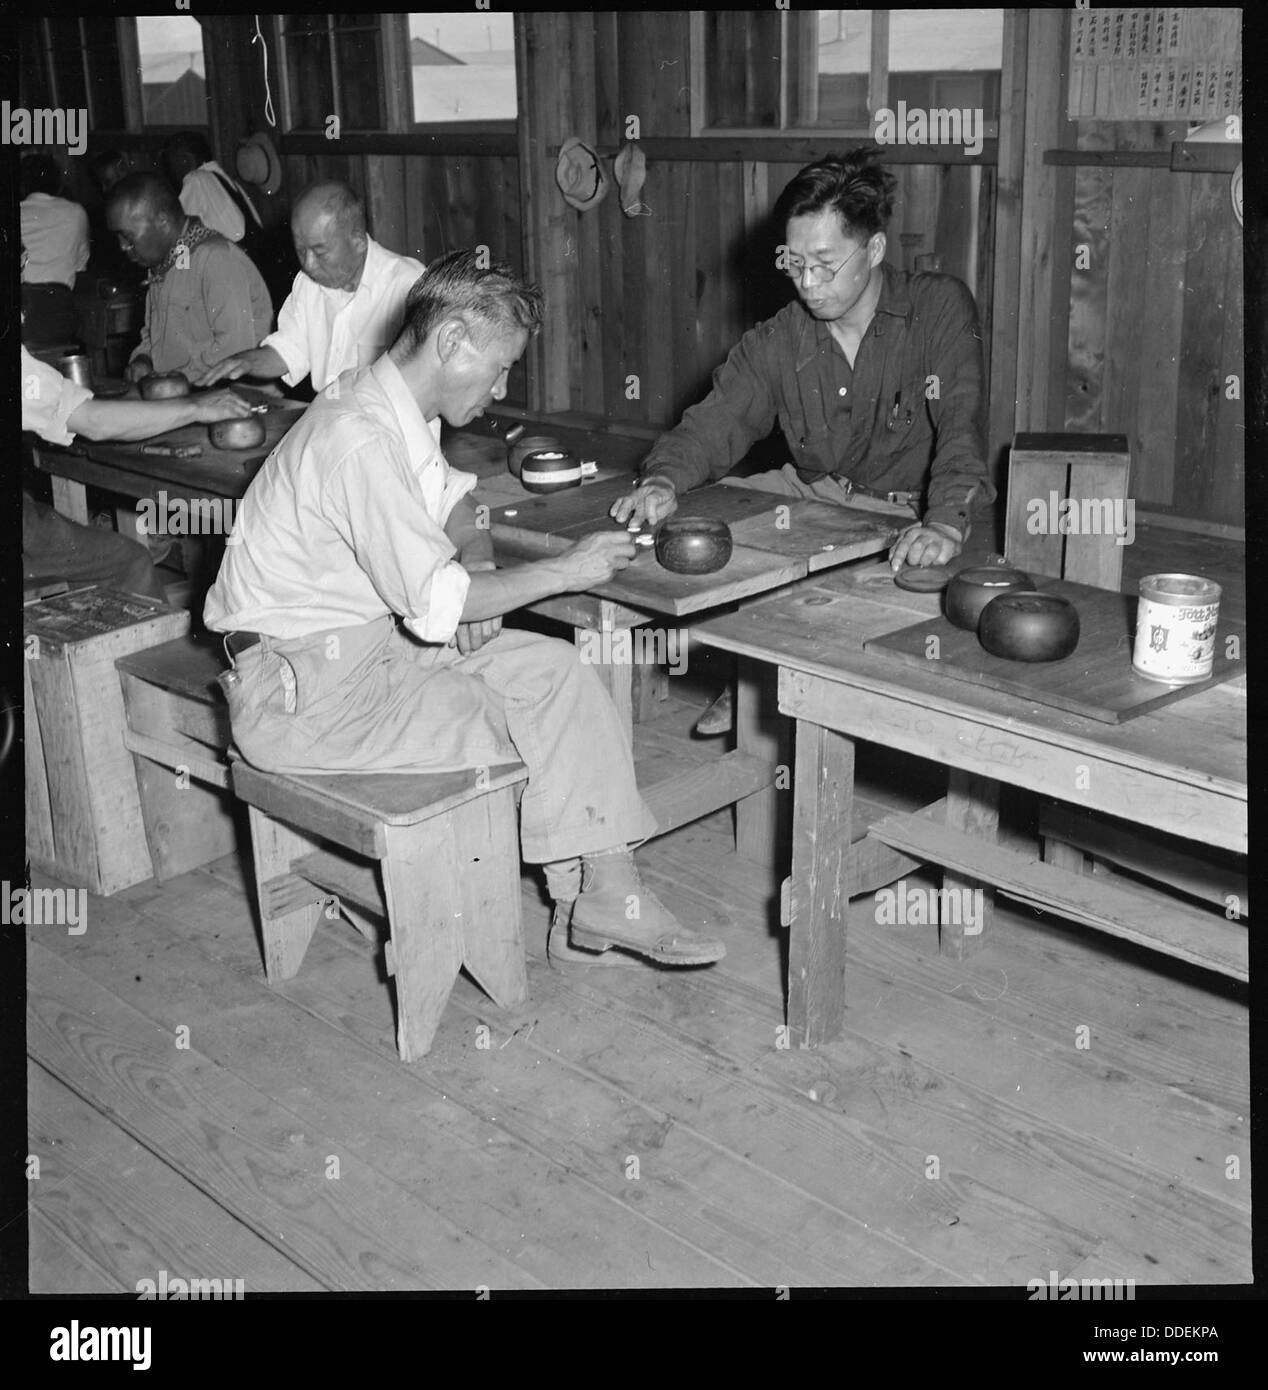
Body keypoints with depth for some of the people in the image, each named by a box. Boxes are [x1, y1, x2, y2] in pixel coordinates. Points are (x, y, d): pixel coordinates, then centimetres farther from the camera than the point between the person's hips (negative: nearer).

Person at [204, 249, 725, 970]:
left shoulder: (405, 414, 5)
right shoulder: (357, 438, -26)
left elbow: (453, 500, 24)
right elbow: (433, 601, -27)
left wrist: (477, 571, 2)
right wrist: (563, 572, -17)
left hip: (376, 637, 9)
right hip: (301, 685, -9)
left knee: (559, 669, -4)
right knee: (494, 727, -18)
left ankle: (608, 892, -7)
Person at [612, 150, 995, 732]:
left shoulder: (941, 307, -13)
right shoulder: (778, 341, -2)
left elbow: (960, 421, -25)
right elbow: (714, 423, -7)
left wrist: (946, 524, -43)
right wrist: (664, 480, -31)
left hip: (907, 518, -4)